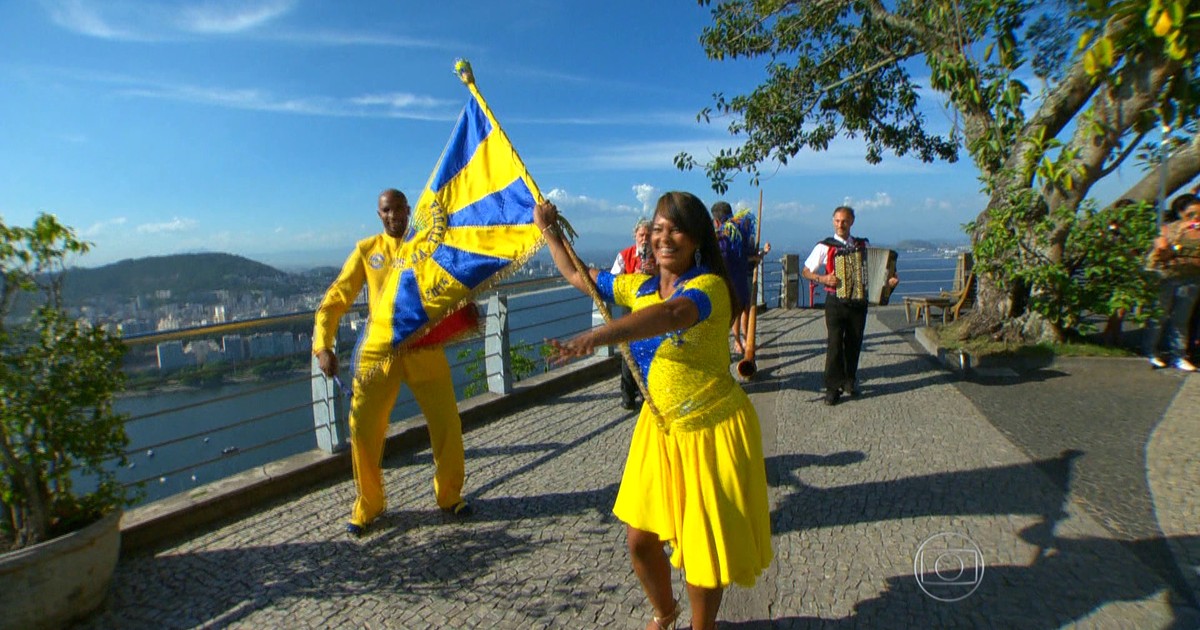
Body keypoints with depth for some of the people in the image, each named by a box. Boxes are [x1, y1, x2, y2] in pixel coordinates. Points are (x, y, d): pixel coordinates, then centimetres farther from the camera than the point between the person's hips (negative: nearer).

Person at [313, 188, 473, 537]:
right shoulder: (366, 250, 8)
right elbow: (335, 299, 5)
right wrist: (322, 345, -8)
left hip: (425, 349, 0)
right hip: (378, 351, 0)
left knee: (447, 425, 1)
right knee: (363, 430, 0)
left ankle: (450, 494, 24)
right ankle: (368, 504, 22)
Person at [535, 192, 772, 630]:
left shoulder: (709, 286, -19)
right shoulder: (639, 287, 3)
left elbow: (673, 314, -42)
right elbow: (577, 276, 17)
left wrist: (597, 337, -55)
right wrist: (549, 230, 10)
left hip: (713, 431, -6)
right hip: (660, 428, 6)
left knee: (703, 545, 7)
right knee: (640, 539, 12)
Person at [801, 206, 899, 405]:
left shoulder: (864, 245, 9)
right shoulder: (825, 247, 0)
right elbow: (806, 271, 3)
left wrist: (889, 279, -4)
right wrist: (823, 278, -14)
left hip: (859, 301, 3)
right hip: (836, 302, -3)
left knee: (854, 343, 9)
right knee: (835, 343, -8)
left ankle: (850, 381, 26)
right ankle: (833, 387, -2)